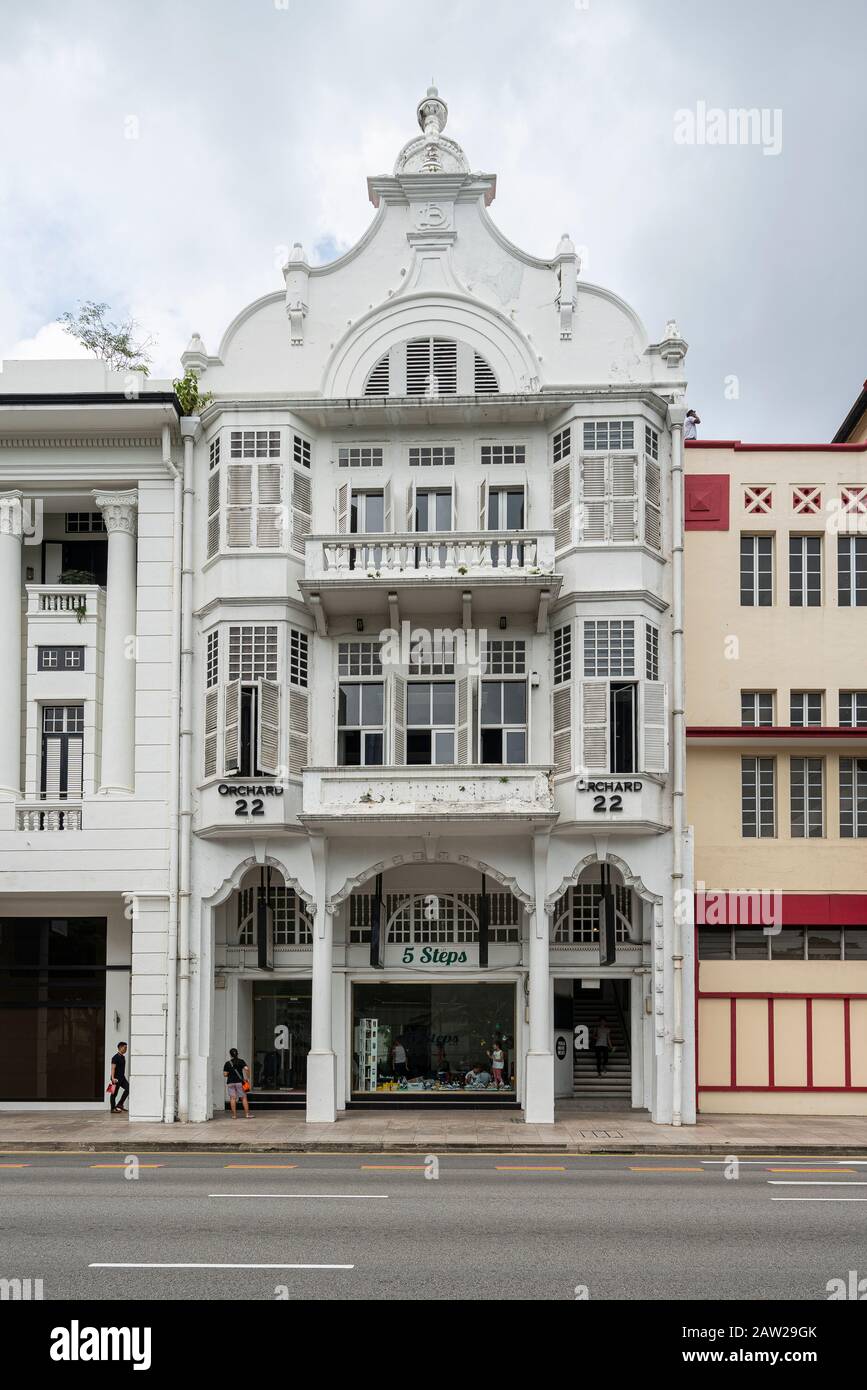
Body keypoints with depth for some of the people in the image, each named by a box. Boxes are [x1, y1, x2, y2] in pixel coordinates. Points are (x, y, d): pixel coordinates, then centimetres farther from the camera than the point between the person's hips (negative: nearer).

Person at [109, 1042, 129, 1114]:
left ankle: (120, 1105, 5)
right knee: (114, 1093, 0)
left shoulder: (123, 1057, 13)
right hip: (116, 1078, -8)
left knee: (128, 1088, -3)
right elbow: (113, 1068, -20)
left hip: (122, 1078, 8)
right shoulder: (115, 1057, -13)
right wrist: (113, 1078, -28)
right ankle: (113, 1109, 7)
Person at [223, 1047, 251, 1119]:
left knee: (232, 1098, 0)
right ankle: (247, 1114, 2)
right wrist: (248, 1078, -2)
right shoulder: (241, 1061, 1)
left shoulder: (227, 1063, 1)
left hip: (230, 1082, 0)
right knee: (244, 1098, 6)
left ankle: (234, 1115, -4)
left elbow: (225, 1074, -1)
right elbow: (246, 1069, -12)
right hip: (239, 1082, 0)